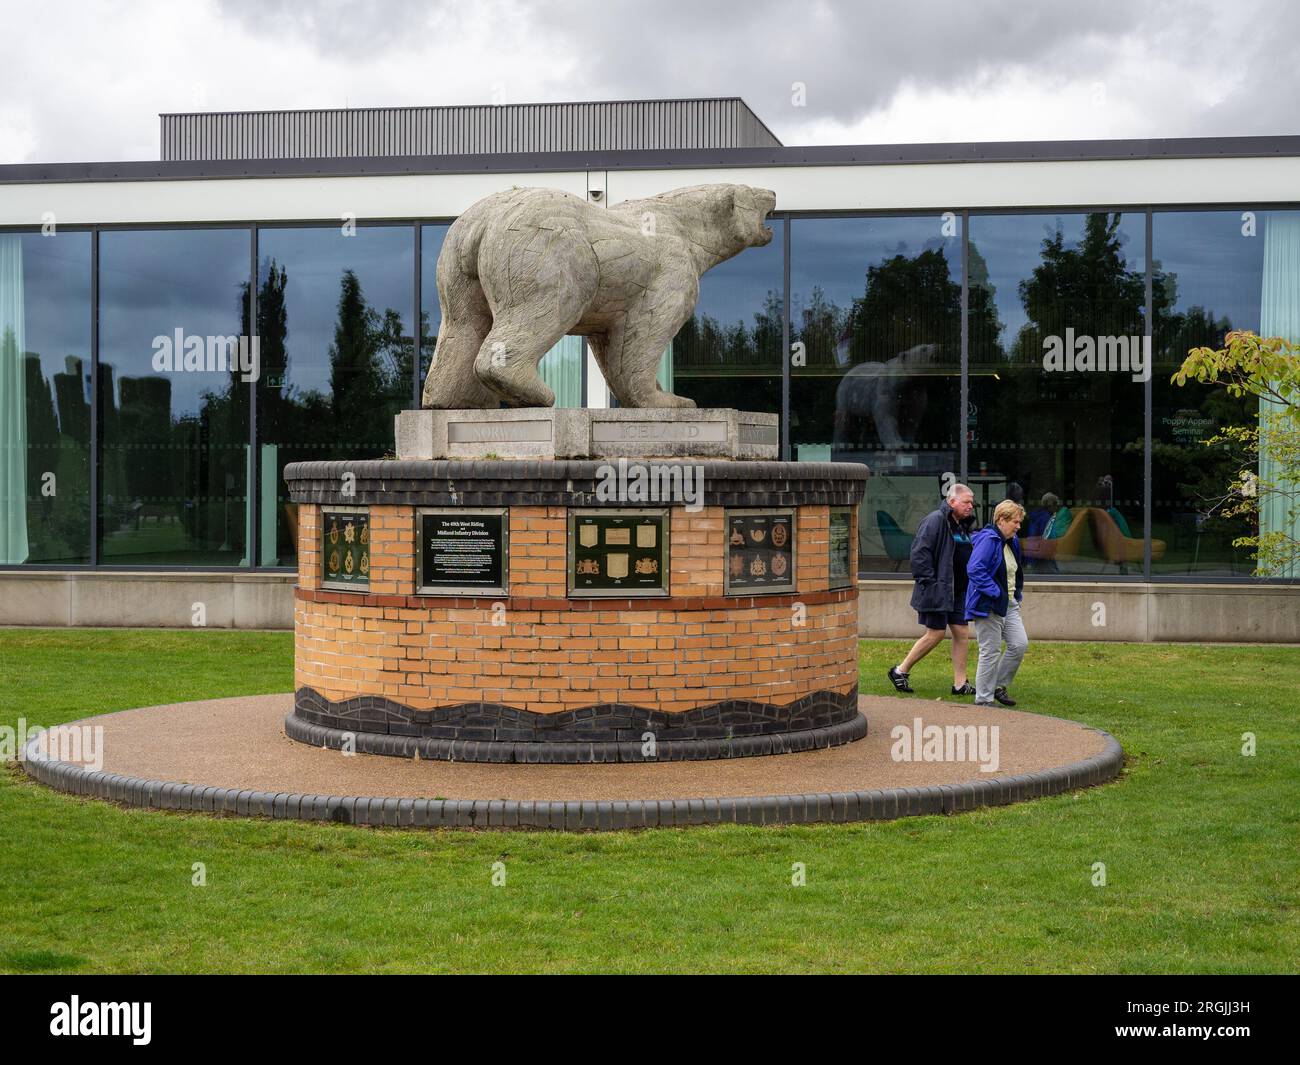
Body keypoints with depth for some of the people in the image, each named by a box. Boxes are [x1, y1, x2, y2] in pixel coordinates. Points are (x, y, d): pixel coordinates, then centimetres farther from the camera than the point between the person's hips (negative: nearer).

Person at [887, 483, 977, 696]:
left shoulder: (964, 525, 16)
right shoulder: (935, 521, -14)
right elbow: (919, 552, -19)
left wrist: (969, 584, 19)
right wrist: (928, 582, -21)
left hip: (958, 592, 9)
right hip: (937, 591, -9)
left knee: (962, 634, 4)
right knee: (935, 634, -6)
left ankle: (960, 684, 9)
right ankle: (900, 671, 9)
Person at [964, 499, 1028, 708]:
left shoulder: (1012, 542, 13)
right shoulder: (987, 540, -17)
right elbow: (975, 570, -26)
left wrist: (1017, 593, 16)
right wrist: (996, 593, -24)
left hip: (1009, 604, 9)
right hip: (989, 606, -9)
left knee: (1020, 644, 3)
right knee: (991, 652, -4)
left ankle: (999, 685, 19)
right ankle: (983, 700, 6)